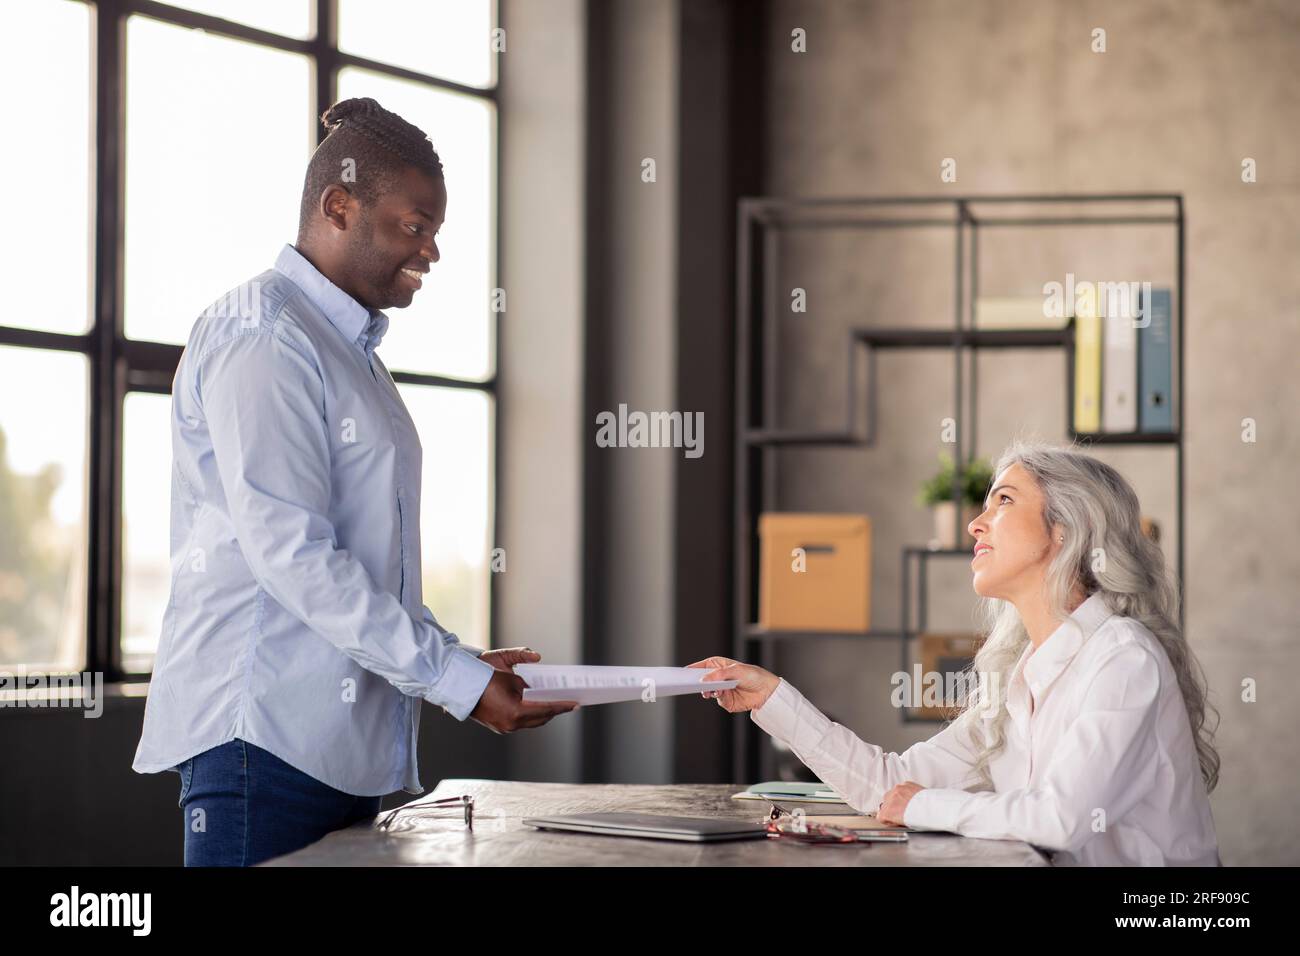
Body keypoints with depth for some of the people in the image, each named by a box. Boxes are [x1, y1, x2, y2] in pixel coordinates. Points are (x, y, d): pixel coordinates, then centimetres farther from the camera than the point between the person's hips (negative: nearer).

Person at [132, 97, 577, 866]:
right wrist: (456, 679, -16)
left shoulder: (352, 352, 23)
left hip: (344, 743, 9)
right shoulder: (260, 335, -8)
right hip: (264, 735, -9)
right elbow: (289, 550, -17)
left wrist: (465, 659, 9)